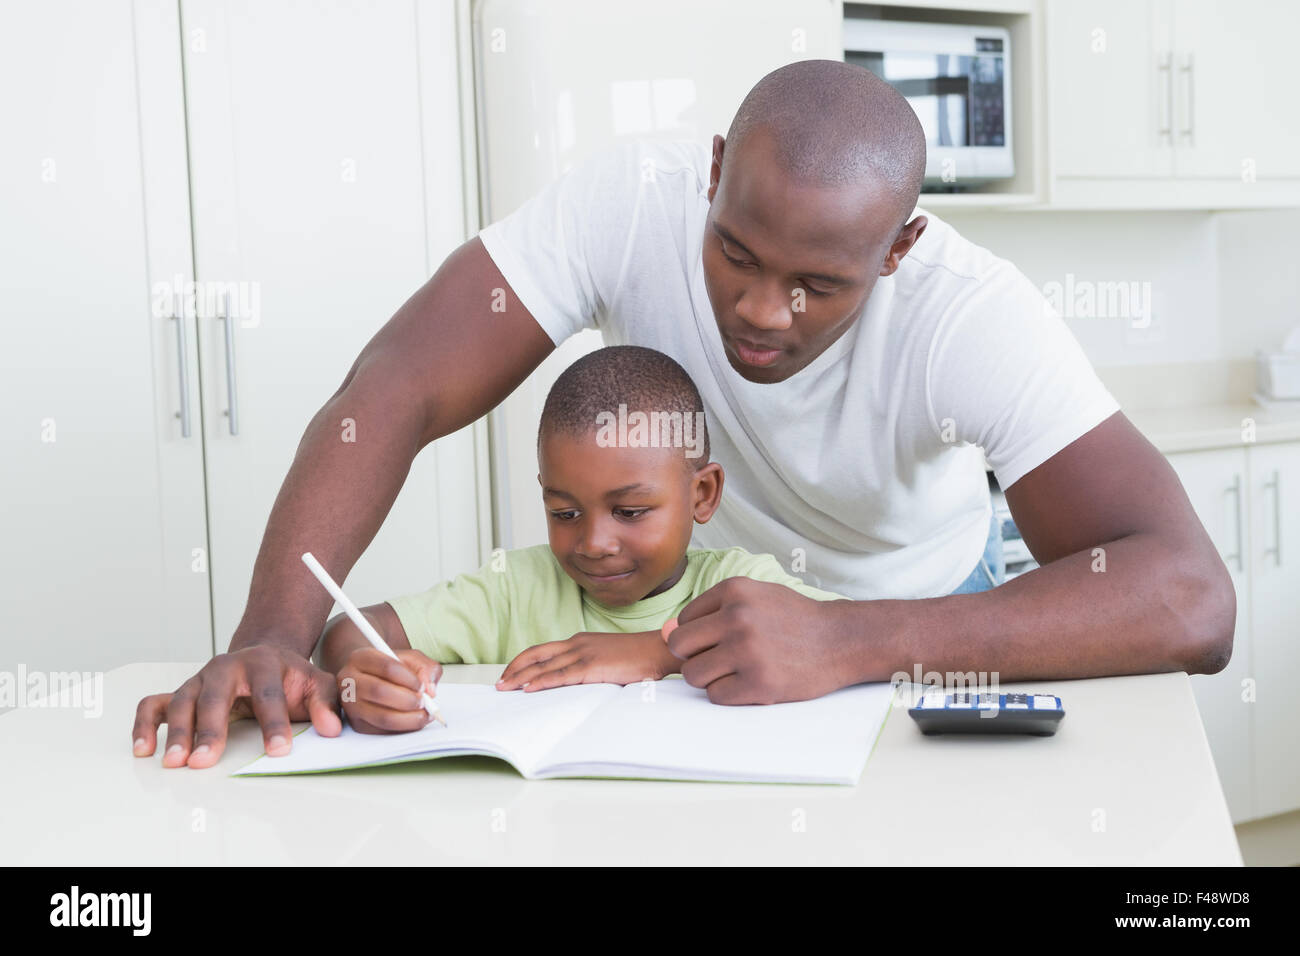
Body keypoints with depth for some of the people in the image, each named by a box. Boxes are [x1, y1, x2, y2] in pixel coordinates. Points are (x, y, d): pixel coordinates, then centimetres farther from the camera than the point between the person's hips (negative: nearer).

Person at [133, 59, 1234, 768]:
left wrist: (845, 643, -54)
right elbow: (396, 392, -32)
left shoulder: (976, 316, -33)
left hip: (912, 625, 0)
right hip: (696, 607, 0)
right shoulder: (630, 202, -29)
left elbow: (1191, 600, -43)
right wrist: (274, 636, -47)